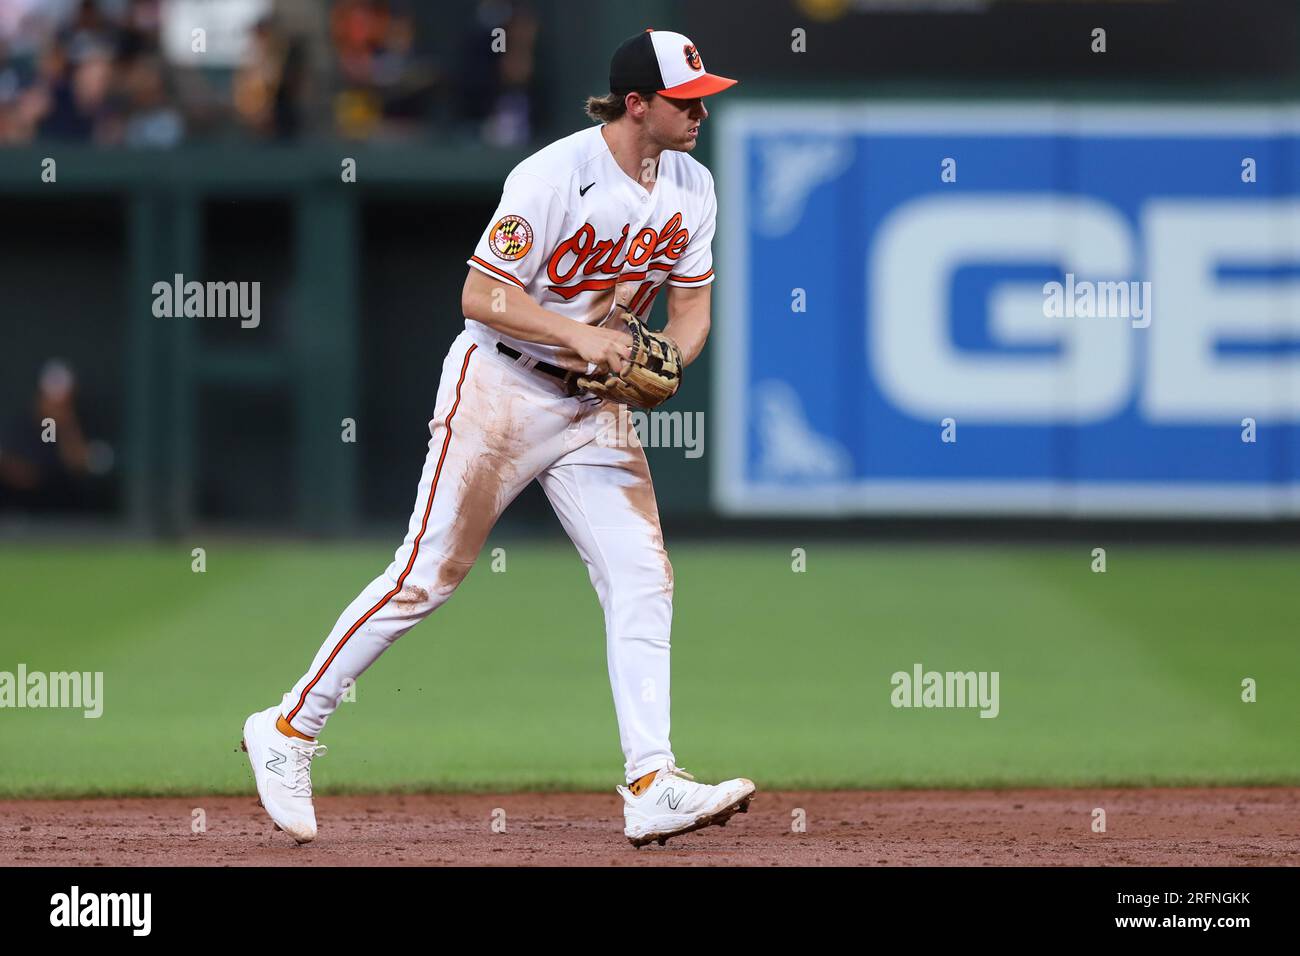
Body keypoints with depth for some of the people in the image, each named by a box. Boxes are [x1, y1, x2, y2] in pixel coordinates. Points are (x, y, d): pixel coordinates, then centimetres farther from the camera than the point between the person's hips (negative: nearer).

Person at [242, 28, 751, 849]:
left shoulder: (691, 187, 3)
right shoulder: (555, 175, -19)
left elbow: (692, 305, 10)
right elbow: (482, 296, -19)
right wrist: (579, 335, -29)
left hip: (593, 404, 7)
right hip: (500, 388, -7)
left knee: (642, 579, -5)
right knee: (427, 576, -6)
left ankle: (652, 787, -8)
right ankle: (290, 728, 7)